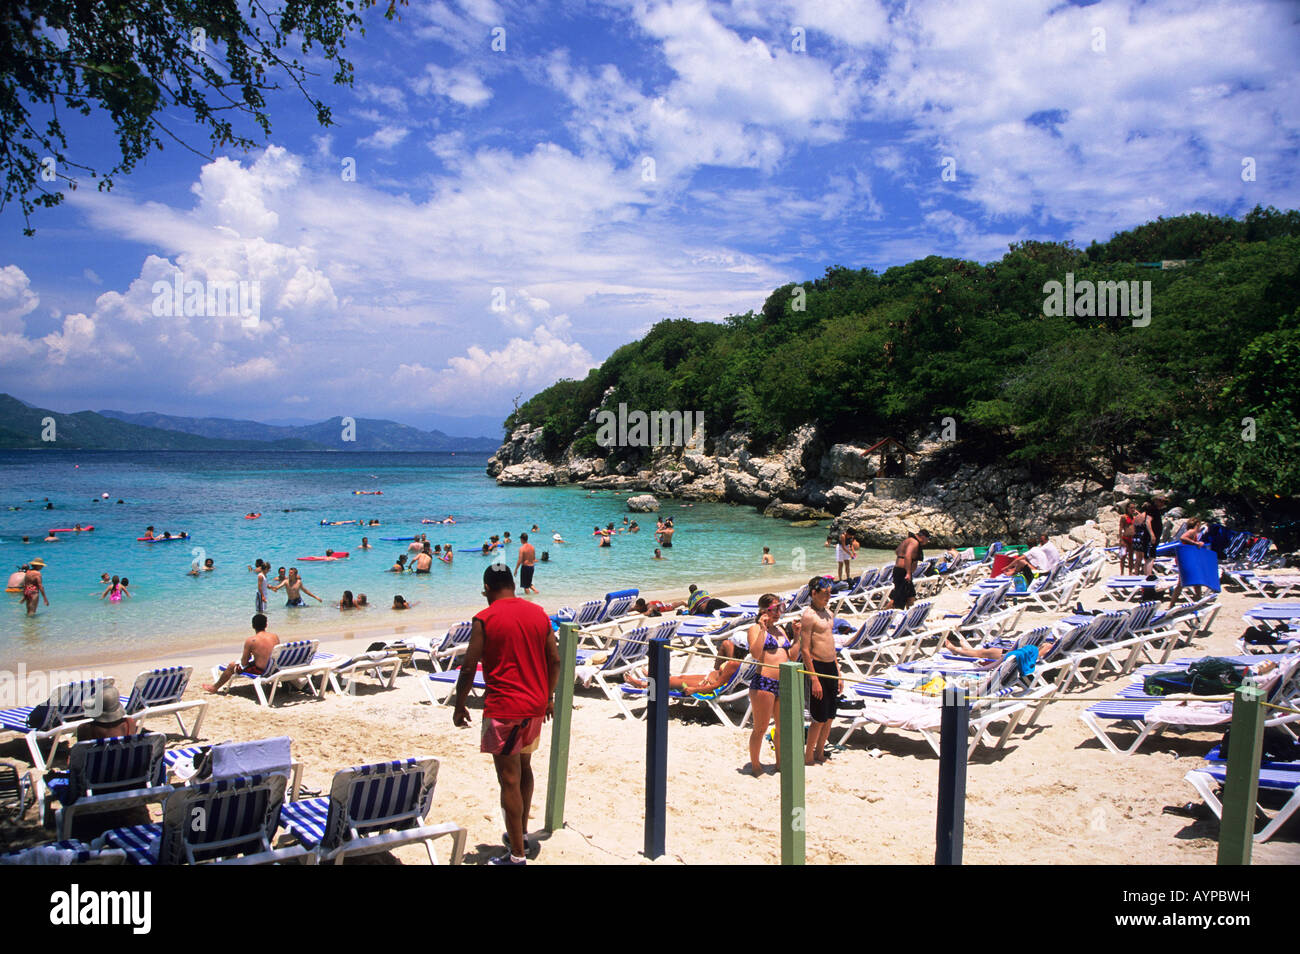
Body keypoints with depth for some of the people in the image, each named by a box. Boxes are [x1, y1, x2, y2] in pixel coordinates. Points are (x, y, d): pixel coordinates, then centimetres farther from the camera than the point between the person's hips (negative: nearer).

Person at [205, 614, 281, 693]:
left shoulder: (250, 640, -15)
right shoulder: (275, 636, -2)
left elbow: (244, 663, -9)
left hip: (259, 671, -5)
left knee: (231, 666, 17)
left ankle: (215, 687, 36)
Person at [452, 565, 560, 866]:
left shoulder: (485, 618, -11)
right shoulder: (539, 613, 5)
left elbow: (469, 667, -12)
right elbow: (555, 660, 9)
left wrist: (459, 706, 0)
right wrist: (548, 697, 20)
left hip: (503, 710, -6)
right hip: (535, 706, 7)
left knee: (509, 780, -1)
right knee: (524, 768, 23)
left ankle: (518, 855, 2)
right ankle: (521, 834, 38)